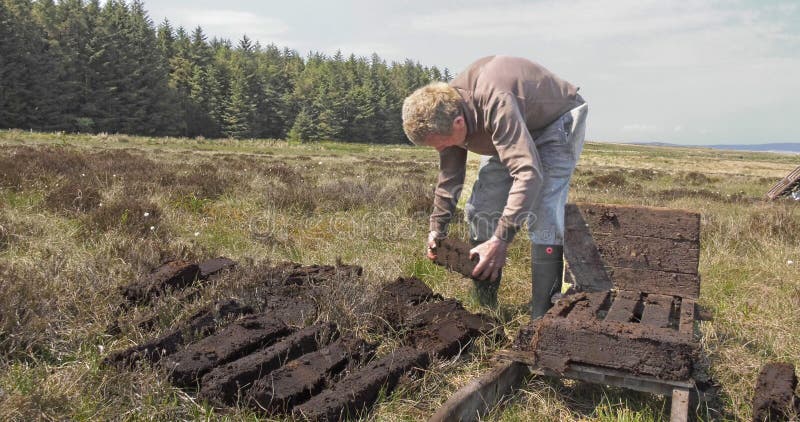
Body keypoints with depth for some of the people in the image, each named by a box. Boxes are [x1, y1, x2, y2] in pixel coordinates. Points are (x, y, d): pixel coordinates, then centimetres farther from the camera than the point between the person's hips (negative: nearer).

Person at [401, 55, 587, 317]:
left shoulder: (497, 104, -43)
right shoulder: (445, 113, -17)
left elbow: (528, 173, -48)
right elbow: (449, 175, -2)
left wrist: (501, 239, -50)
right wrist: (437, 227, -6)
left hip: (558, 118, -7)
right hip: (516, 129, 8)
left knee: (542, 211, -24)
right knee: (479, 209, 1)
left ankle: (542, 316, -17)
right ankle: (483, 306, 11)